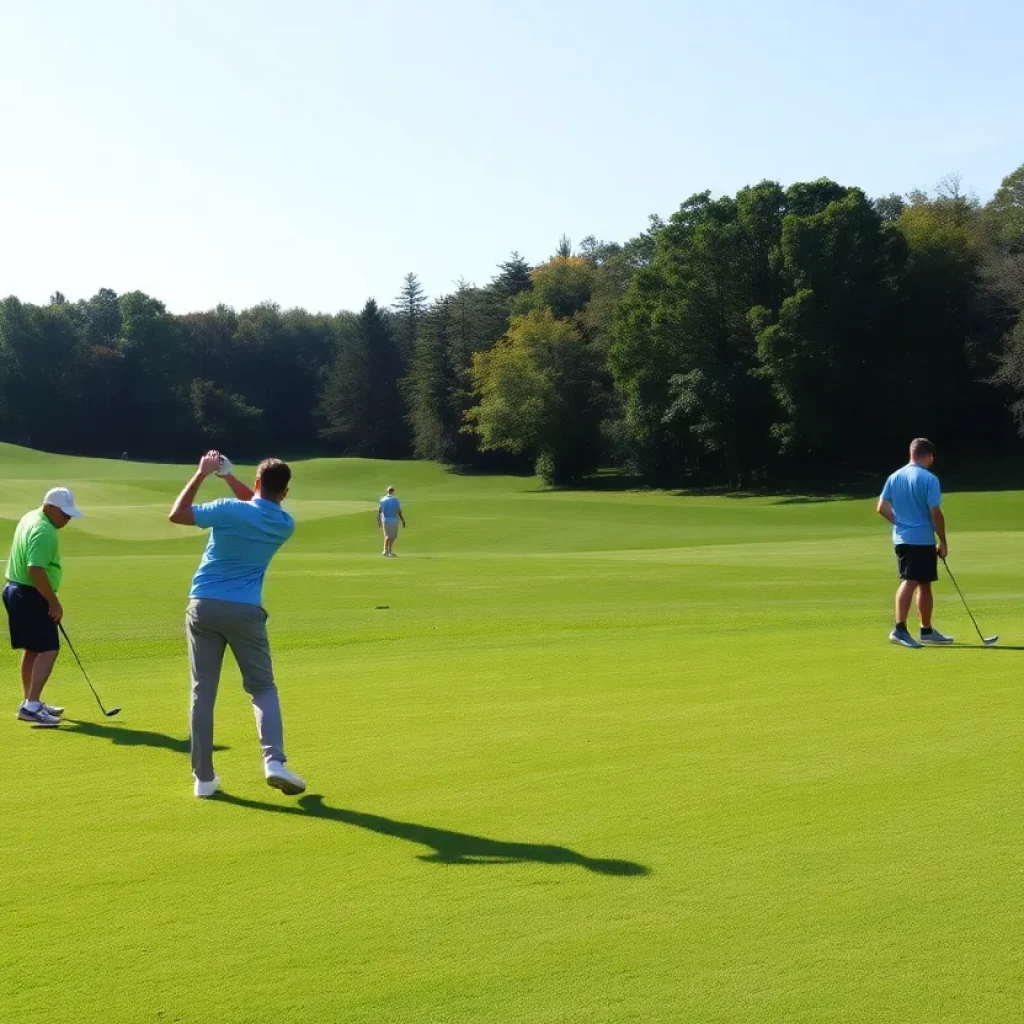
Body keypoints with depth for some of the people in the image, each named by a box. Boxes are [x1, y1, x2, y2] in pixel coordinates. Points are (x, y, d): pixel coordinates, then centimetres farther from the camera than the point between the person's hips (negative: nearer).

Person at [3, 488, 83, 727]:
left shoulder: (30, 518, 13)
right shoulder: (44, 532, -21)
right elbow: (36, 570, -29)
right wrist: (53, 602, -21)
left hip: (16, 590, 11)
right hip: (31, 596, -11)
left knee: (33, 649, 18)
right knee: (48, 649, -13)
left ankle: (30, 702, 26)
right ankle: (31, 706, -18)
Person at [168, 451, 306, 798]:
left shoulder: (229, 510, -7)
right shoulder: (284, 525, 4)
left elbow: (176, 514, 1)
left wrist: (201, 474, 6)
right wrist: (229, 476, 25)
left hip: (203, 606, -1)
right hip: (245, 610, 1)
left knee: (202, 693, 6)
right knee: (262, 687, 11)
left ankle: (204, 777, 7)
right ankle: (274, 761, -10)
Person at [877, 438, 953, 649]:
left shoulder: (895, 477, 7)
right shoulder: (929, 479, -11)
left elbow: (882, 507, 6)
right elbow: (935, 513, -14)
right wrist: (943, 541, -6)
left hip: (901, 538, 7)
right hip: (922, 539, -7)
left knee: (924, 584, 14)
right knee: (910, 582, -6)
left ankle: (927, 631, 20)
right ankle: (899, 629, -11)